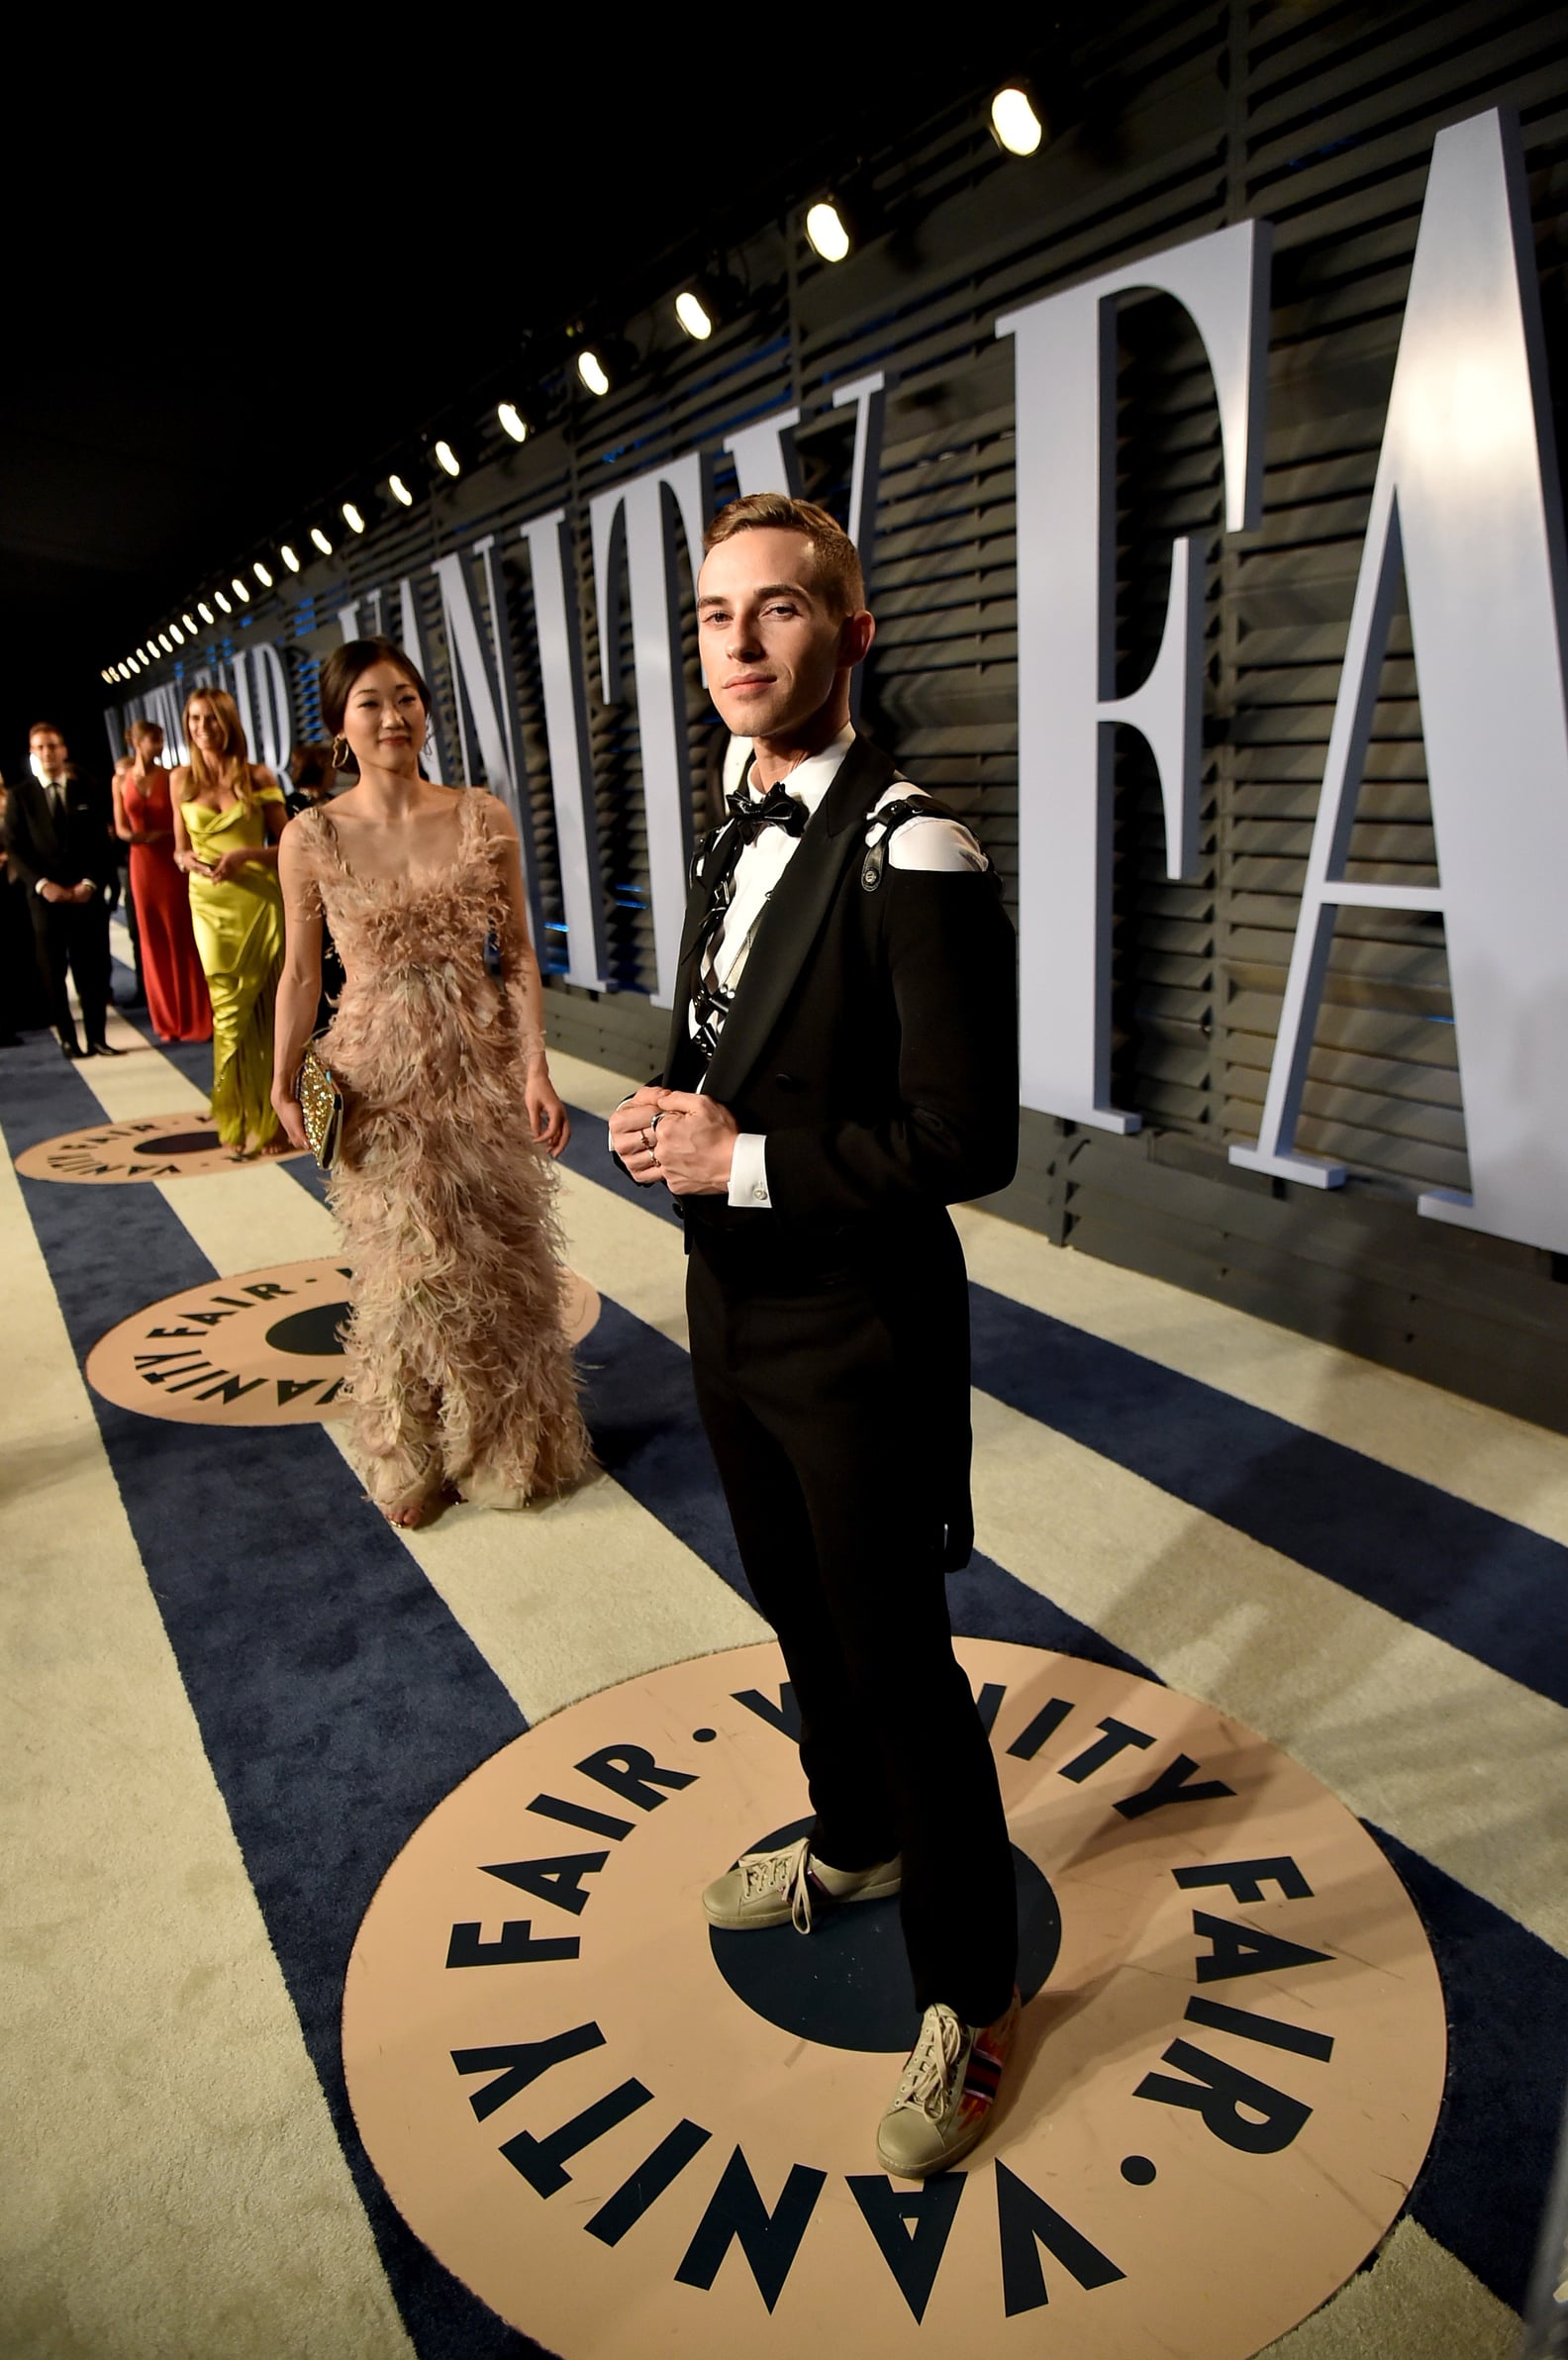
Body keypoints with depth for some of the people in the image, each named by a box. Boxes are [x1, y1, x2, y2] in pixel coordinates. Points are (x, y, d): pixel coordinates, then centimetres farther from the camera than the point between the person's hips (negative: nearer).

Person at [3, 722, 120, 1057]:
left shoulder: (88, 789, 11)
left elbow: (103, 842, 6)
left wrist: (91, 882, -7)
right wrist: (42, 884, -12)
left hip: (87, 893, 1)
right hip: (44, 895, -1)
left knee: (92, 969, 0)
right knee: (53, 972, 2)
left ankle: (97, 1038, 5)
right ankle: (68, 1038, 9)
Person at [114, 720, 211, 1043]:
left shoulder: (171, 778, -4)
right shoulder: (121, 781, 5)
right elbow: (121, 829, 5)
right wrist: (145, 837, -10)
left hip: (171, 863, -3)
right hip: (142, 863, 3)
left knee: (182, 939, -1)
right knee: (152, 940, 7)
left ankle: (194, 1017, 7)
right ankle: (167, 1020, 15)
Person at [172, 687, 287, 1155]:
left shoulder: (258, 776, 2)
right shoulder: (183, 780, 7)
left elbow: (285, 845, 1)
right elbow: (181, 850, 13)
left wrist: (244, 854, -15)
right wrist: (189, 860, -9)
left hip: (261, 902, -1)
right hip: (213, 907, 1)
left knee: (266, 1010, 2)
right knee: (229, 1012, 1)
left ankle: (269, 1120, 14)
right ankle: (236, 1122, 14)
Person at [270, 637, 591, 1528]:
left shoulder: (486, 818, -2)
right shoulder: (312, 838, -3)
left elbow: (519, 956, -1)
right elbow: (302, 972, 2)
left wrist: (536, 1068, -11)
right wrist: (286, 1078, -11)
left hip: (484, 1065, 1)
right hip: (379, 1077, 0)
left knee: (503, 1261, 10)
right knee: (410, 1269, 9)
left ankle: (515, 1442, 34)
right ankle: (417, 1458, 32)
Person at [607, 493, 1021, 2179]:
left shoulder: (912, 857, -20)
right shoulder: (734, 841, 8)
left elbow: (965, 1142, -24)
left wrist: (741, 1158, -21)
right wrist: (666, 1121, -4)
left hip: (856, 1339, -8)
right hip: (734, 1315, 8)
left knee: (901, 1669, 8)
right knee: (804, 1624, 26)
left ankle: (965, 2000, 32)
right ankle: (852, 1846, 53)